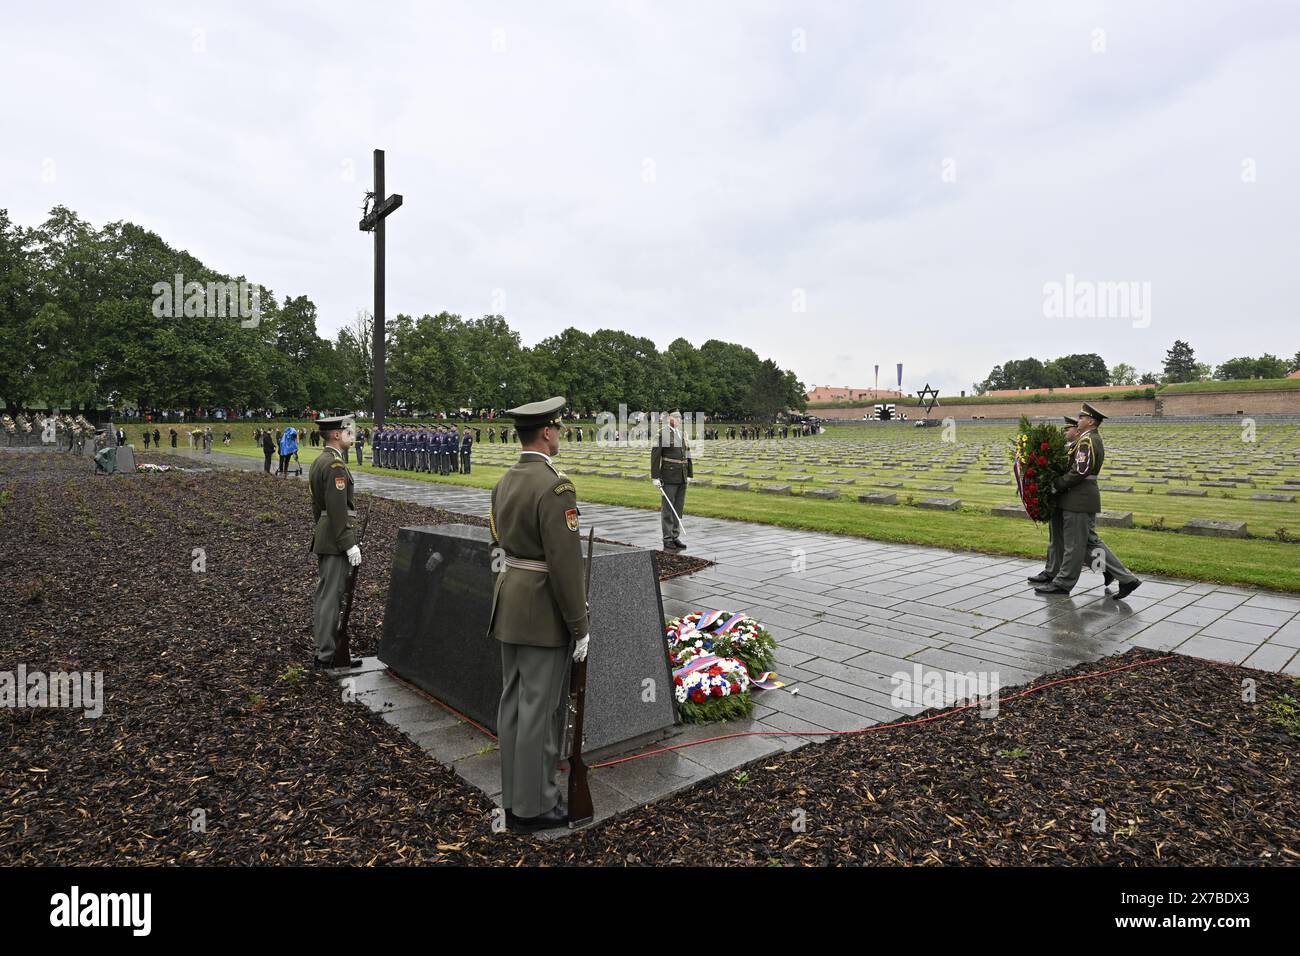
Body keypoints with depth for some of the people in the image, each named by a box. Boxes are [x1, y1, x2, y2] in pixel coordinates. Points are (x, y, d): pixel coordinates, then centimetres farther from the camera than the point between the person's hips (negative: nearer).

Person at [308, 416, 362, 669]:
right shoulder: (335, 465, -18)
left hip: (322, 539, 11)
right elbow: (338, 510, -23)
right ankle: (327, 656, 2)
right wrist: (350, 544, -21)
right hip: (335, 541, -11)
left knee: (323, 595, 15)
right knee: (331, 598, -4)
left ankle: (325, 650, 25)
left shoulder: (319, 461, 14)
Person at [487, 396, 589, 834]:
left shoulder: (505, 481, 7)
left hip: (510, 601, 9)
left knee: (513, 702, 16)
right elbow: (565, 563, -22)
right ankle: (533, 806, 16)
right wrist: (580, 626, -14)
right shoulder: (555, 486, -21)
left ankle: (515, 796, 29)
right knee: (541, 708, 3)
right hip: (544, 610, -9)